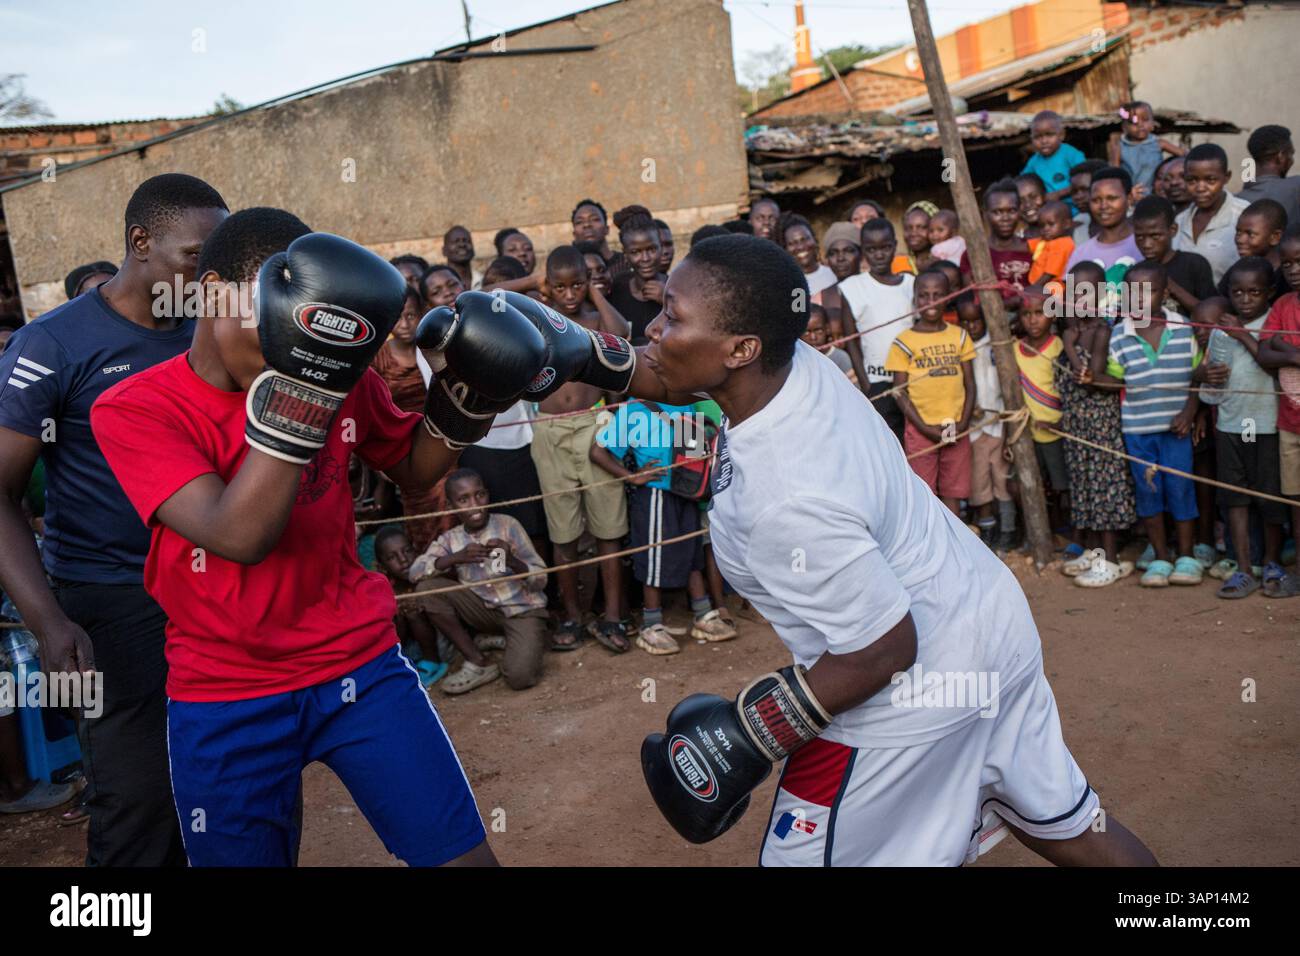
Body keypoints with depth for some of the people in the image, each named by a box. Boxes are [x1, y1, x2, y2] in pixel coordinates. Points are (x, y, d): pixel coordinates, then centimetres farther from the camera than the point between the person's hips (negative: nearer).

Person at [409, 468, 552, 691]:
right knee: (427, 587, -16)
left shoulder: (507, 525, -10)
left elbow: (541, 579, -10)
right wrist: (457, 557, -29)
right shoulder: (450, 539, -1)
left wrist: (511, 560, -30)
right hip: (486, 611, 4)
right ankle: (479, 663, -7)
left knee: (520, 677, -29)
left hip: (523, 610, -4)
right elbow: (414, 572, -15)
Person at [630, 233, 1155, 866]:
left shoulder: (787, 501, -35)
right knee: (1065, 824, 25)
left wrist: (751, 733, -17)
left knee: (801, 853, 12)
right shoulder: (799, 361, -12)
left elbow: (885, 647, -25)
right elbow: (654, 379, 6)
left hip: (915, 691, -8)